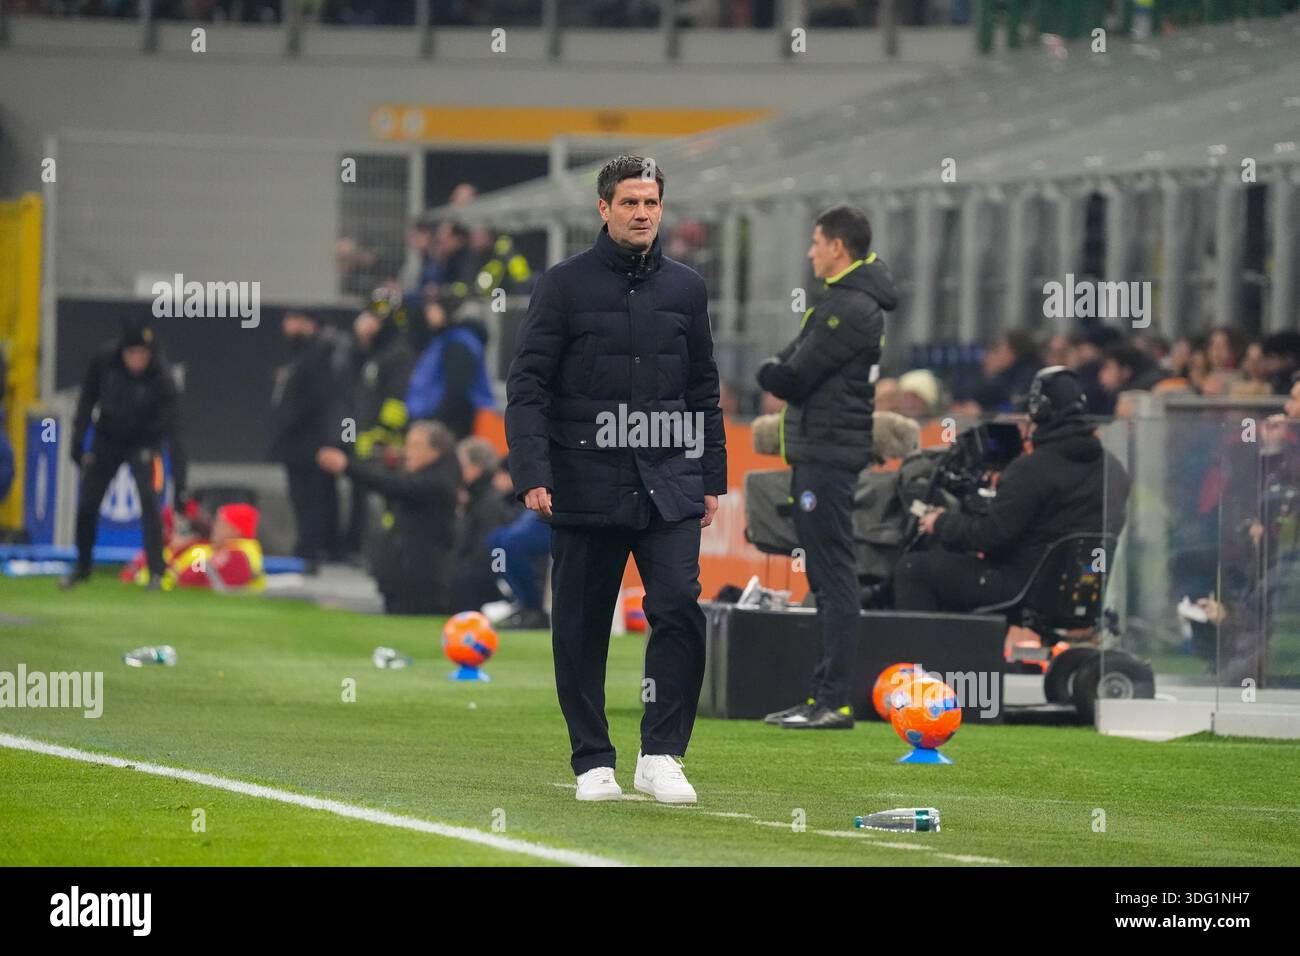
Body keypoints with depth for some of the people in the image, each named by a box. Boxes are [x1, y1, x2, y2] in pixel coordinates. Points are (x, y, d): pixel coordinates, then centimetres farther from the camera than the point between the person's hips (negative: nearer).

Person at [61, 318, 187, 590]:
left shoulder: (161, 377, -30)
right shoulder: (104, 361, -21)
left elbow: (173, 430, -32)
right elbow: (87, 397, -3)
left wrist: (179, 479, -37)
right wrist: (78, 439, -6)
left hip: (143, 442, -3)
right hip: (107, 439, 3)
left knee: (149, 501, -19)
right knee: (86, 503, 3)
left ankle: (156, 572, -10)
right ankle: (82, 566, 24)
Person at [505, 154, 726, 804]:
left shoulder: (685, 288, 12)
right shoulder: (564, 285, 1)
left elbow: (703, 390, 18)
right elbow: (527, 385, -2)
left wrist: (711, 479, 14)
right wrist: (532, 475, -12)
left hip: (667, 486, 2)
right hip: (585, 488, -2)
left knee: (680, 607, -13)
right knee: (581, 628, 3)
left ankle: (661, 755, -7)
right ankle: (593, 761, 14)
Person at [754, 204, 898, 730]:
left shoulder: (851, 309, -16)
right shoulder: (845, 298, 18)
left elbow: (789, 378, -16)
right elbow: (786, 375, 19)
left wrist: (775, 372, 3)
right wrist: (781, 372, 0)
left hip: (828, 455, -11)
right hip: (817, 452, 11)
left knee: (835, 578, -11)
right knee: (826, 579, 13)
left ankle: (835, 702, -12)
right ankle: (822, 696, 18)